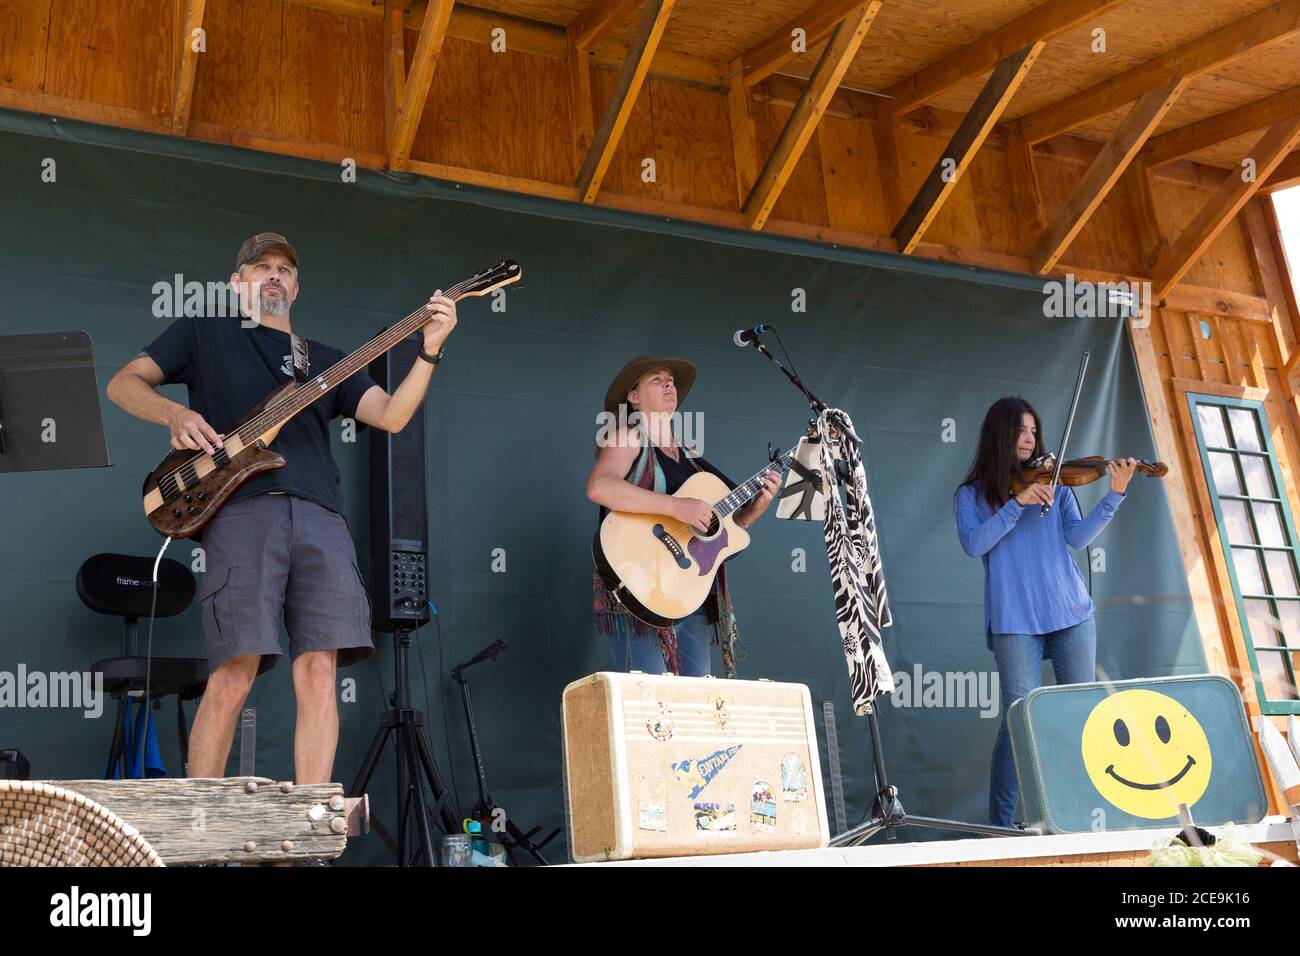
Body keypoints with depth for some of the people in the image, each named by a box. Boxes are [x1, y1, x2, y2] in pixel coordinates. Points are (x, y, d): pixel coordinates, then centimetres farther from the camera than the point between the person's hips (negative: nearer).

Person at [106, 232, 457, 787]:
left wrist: (429, 350, 0)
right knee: (233, 679, -13)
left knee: (319, 673, -7)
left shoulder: (325, 361, 28)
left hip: (320, 517, 3)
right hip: (241, 510, -3)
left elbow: (391, 416, 13)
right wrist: (174, 413, -3)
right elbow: (124, 383, 18)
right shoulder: (205, 331, 23)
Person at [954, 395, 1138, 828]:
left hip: (1071, 614, 3)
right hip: (1015, 621, -3)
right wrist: (1017, 504, -17)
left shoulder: (1054, 483, 11)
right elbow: (974, 544, -11)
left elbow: (1078, 537, -1)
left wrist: (1115, 495, -13)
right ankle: (1000, 825, 9)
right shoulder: (972, 494, 5)